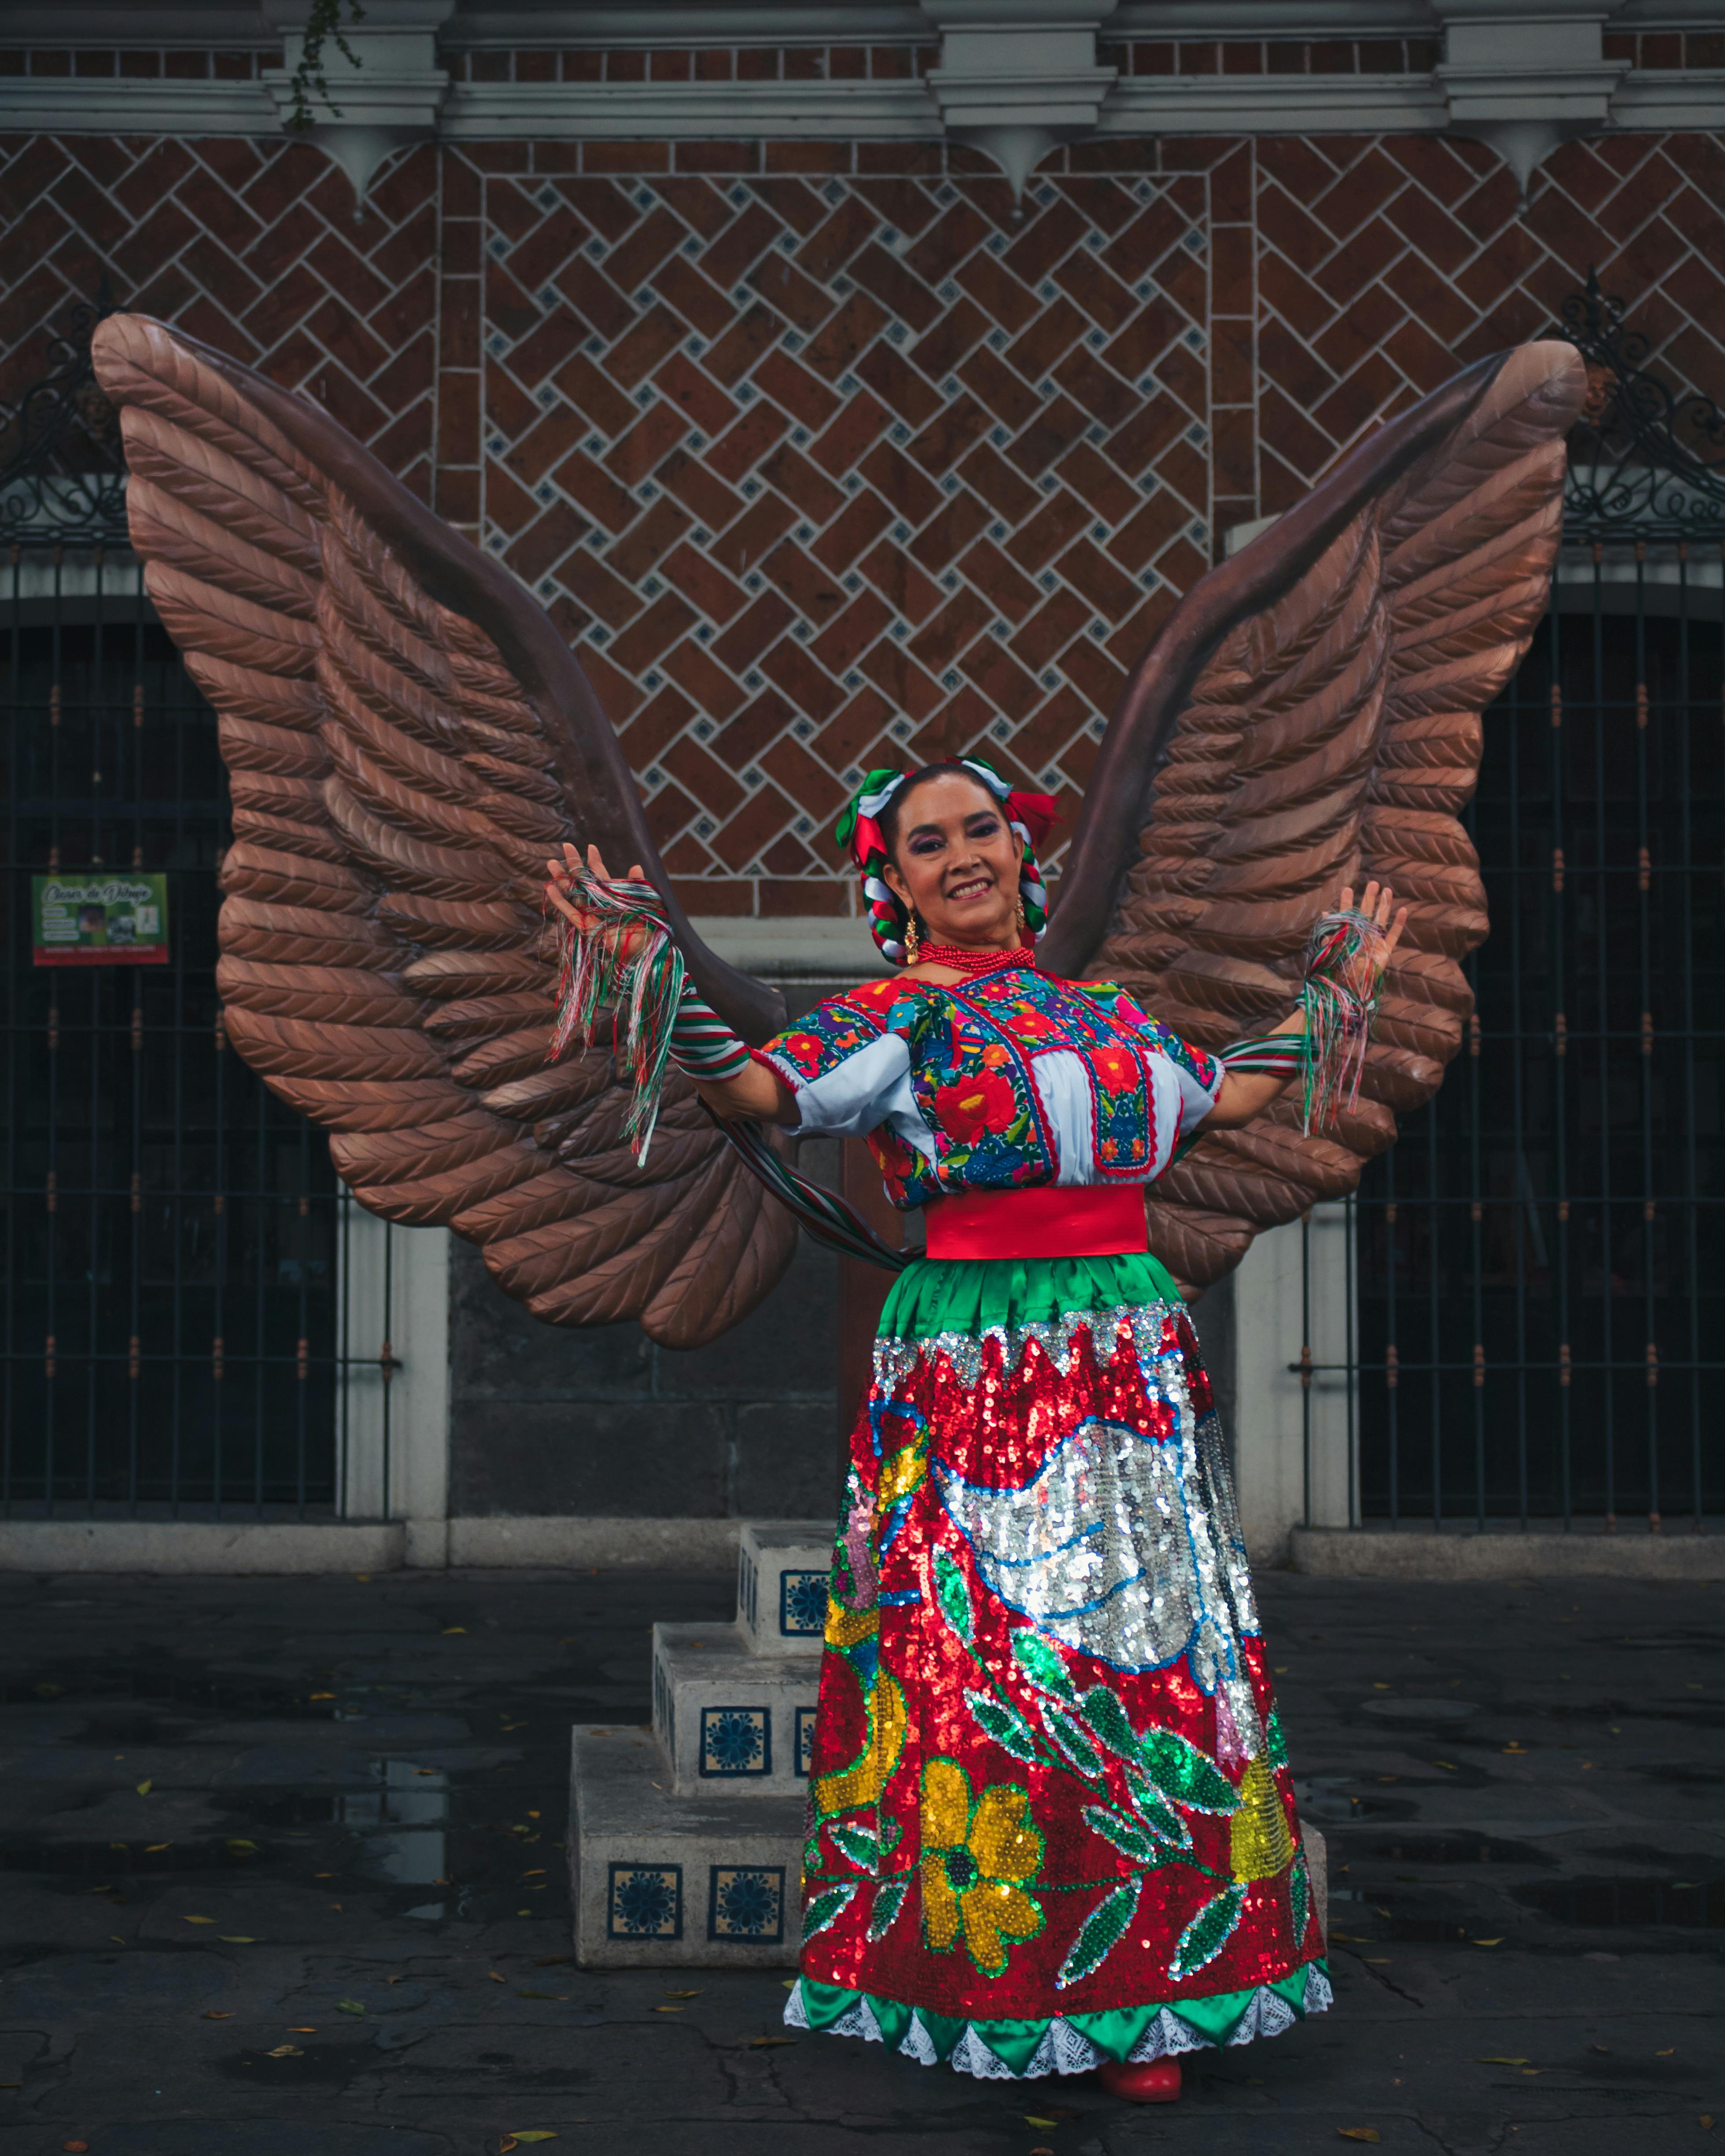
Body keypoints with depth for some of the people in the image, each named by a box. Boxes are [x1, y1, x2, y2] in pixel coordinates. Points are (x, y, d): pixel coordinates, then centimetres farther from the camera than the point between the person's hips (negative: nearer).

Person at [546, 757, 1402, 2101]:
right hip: (974, 1374, -5)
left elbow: (1223, 1098, 28)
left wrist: (1335, 997, 34)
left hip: (1137, 1369, 5)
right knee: (990, 1663, -3)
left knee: (1153, 1658, 5)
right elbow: (760, 1088, -17)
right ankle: (999, 1982, 10)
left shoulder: (1103, 1005, 14)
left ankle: (1136, 1991, 14)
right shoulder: (898, 1018, -2)